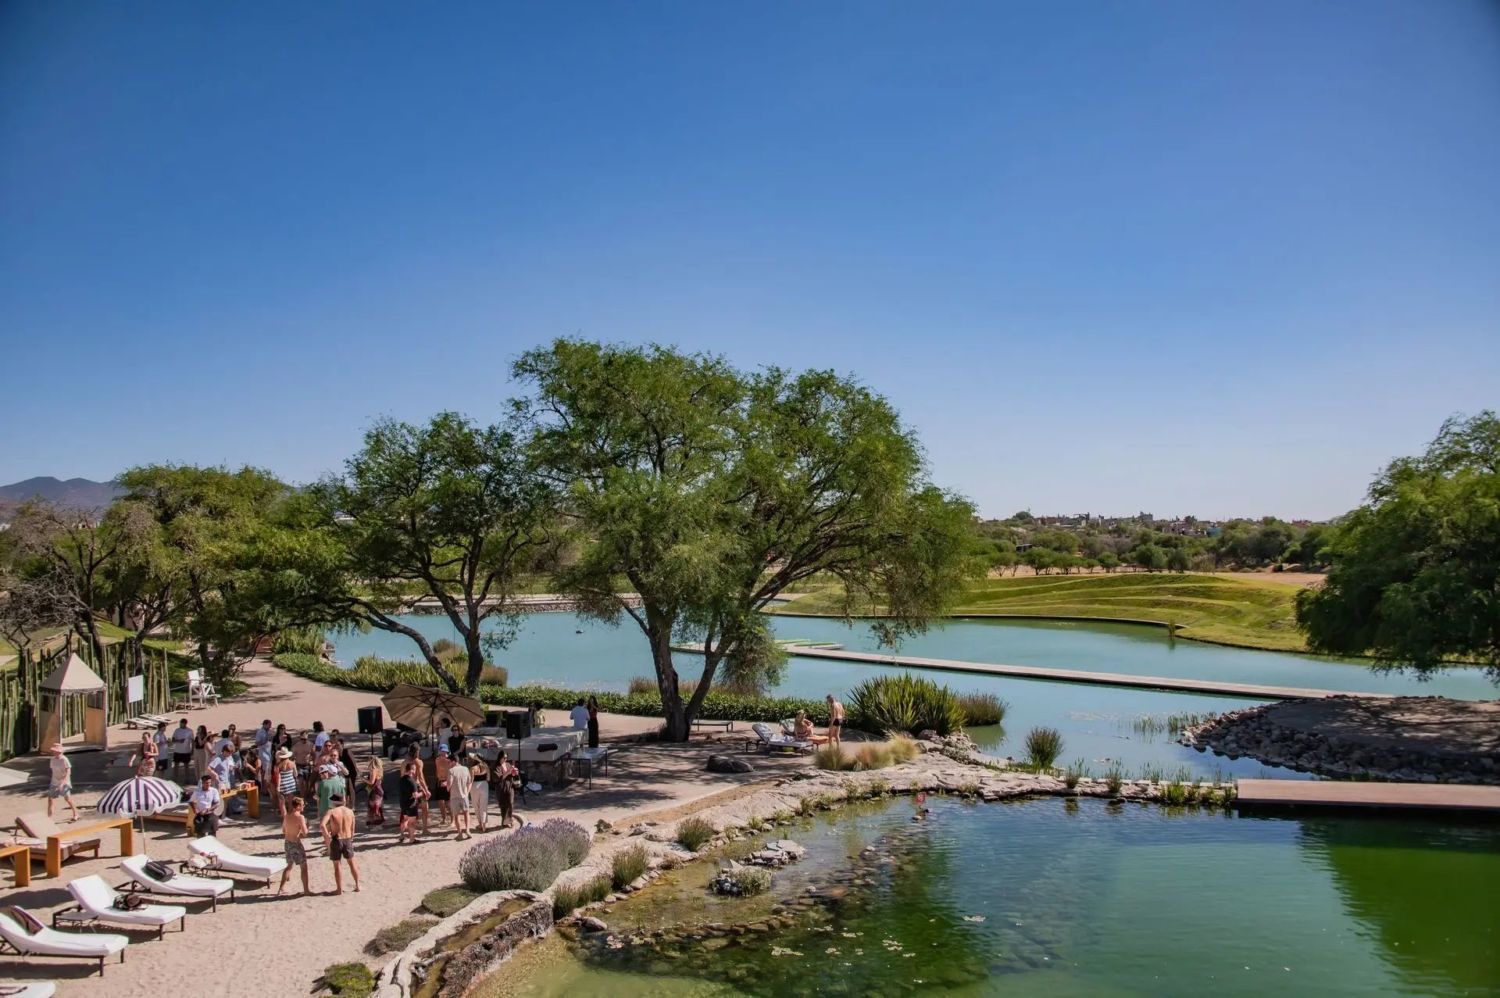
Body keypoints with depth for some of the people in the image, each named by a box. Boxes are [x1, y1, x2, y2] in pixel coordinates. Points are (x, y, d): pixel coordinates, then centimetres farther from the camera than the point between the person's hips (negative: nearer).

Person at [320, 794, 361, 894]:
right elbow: (352, 829, 7)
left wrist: (327, 836, -17)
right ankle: (357, 886, 22)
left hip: (336, 840, -4)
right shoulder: (350, 812, 3)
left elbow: (322, 825, -26)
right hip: (348, 840, 4)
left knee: (337, 865, 10)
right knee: (351, 863, 18)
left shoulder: (331, 812, -10)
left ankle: (339, 889, 13)